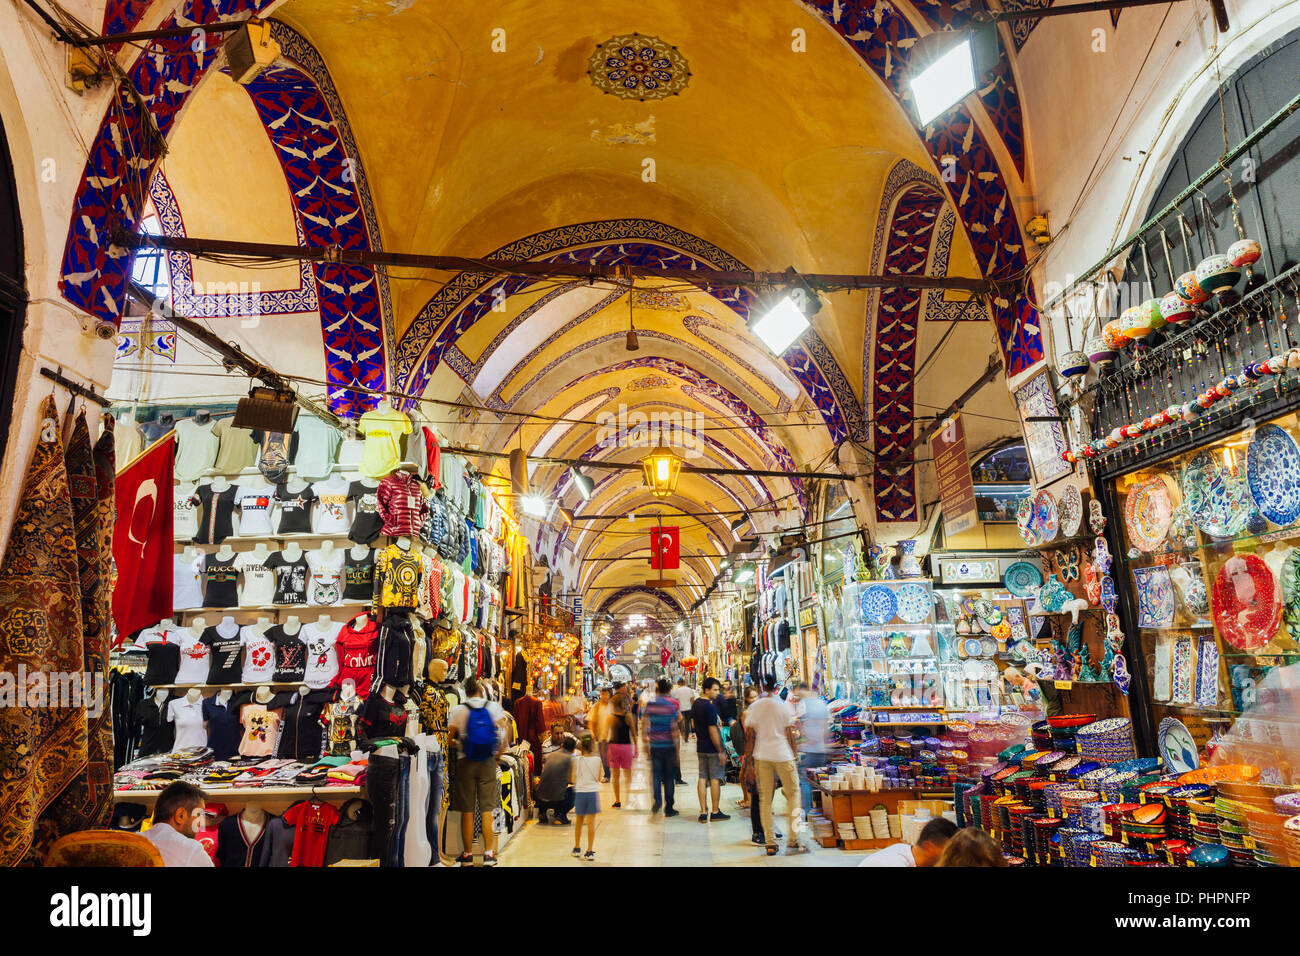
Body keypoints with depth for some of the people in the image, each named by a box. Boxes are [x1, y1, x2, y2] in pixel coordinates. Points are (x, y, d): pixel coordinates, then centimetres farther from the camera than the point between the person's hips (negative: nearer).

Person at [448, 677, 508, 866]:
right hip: (488, 763, 1)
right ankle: (489, 853, 5)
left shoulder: (458, 711, -3)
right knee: (487, 809, 6)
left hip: (465, 763, -1)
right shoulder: (493, 707, 0)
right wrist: (498, 754, 8)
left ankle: (467, 854, 13)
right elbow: (503, 734, -5)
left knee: (467, 811, 6)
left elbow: (450, 738, -4)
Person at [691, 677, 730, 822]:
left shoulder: (695, 703, 8)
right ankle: (715, 812, 10)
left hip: (700, 747, 8)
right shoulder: (709, 707, -20)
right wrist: (720, 751, -16)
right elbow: (713, 731, -21)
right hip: (712, 748, -8)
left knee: (703, 778, 9)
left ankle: (703, 812, 11)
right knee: (715, 778, 2)